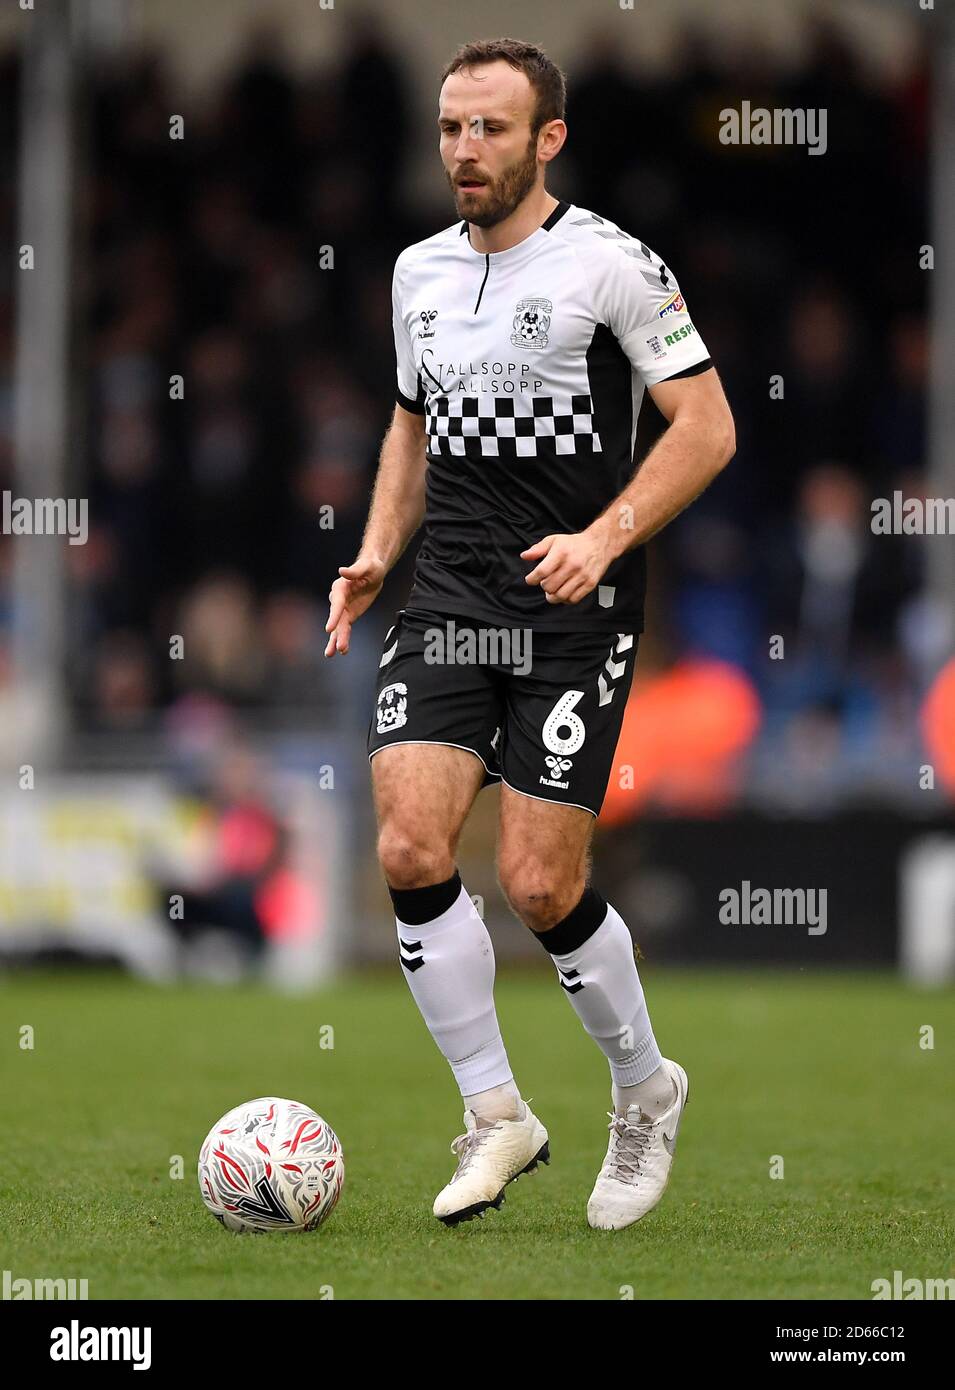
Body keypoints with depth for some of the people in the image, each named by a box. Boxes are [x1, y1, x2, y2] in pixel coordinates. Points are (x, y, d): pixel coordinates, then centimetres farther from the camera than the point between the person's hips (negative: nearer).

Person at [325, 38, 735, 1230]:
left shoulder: (610, 266, -7)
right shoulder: (420, 272, 12)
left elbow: (706, 427, -8)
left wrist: (603, 538, -20)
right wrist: (378, 550, 10)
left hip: (572, 613, -5)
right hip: (447, 605, 5)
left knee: (539, 886, -8)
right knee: (410, 850, -12)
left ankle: (646, 1089, 19)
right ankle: (495, 1115, 3)